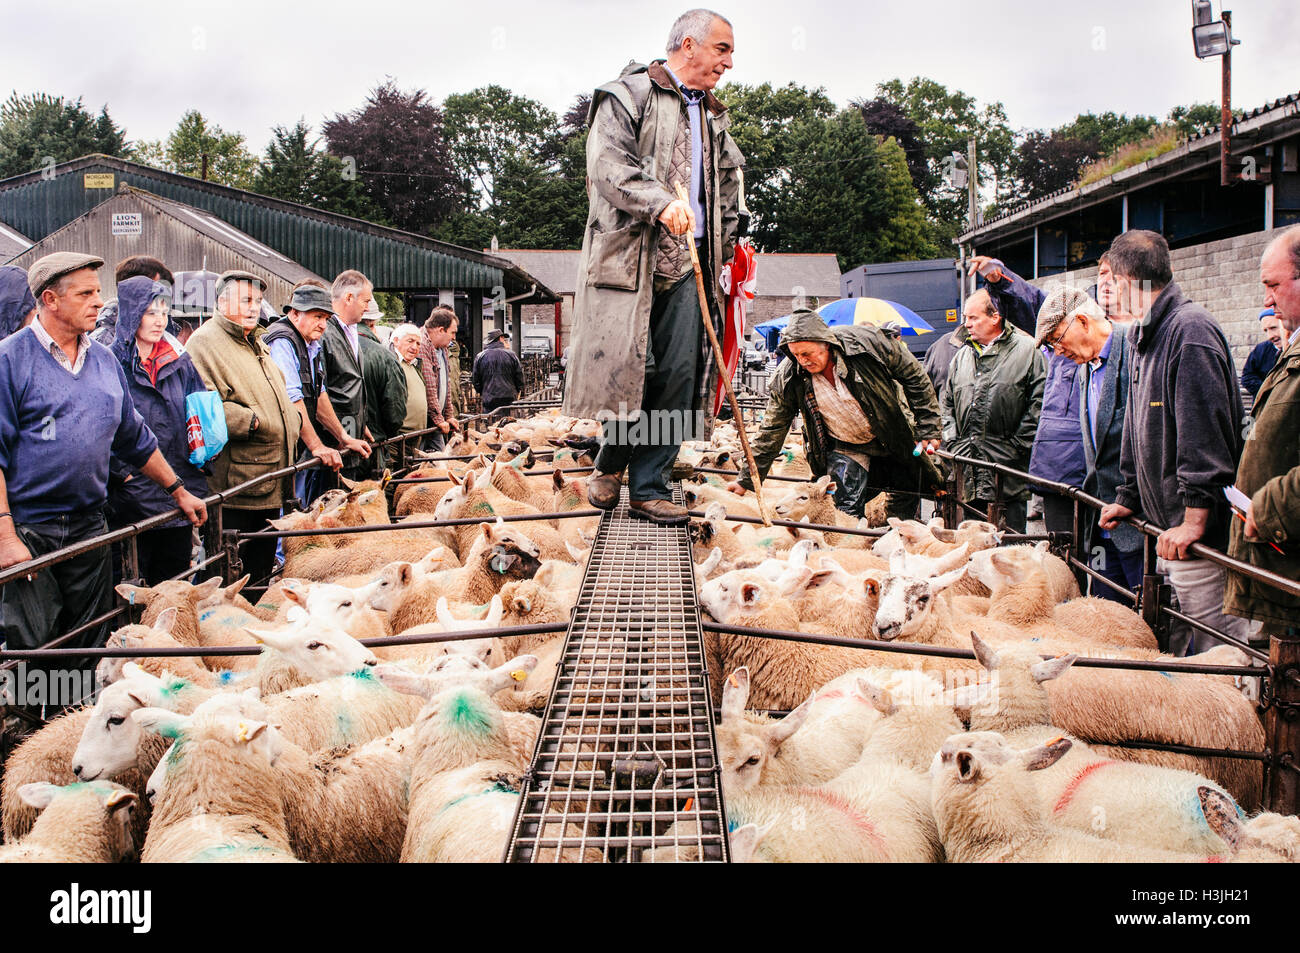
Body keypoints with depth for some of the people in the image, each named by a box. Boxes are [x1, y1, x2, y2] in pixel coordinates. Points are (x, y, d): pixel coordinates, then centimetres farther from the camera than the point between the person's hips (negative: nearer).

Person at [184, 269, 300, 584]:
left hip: (270, 482, 10)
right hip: (235, 485, -9)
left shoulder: (255, 343, 22)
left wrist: (291, 423, 19)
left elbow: (281, 395, 34)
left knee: (262, 564, 16)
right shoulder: (206, 342, -10)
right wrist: (252, 421, -22)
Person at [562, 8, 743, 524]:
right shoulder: (629, 94, 1)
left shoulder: (713, 118, 23)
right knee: (630, 366, -9)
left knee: (679, 375, -3)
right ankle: (610, 463, 17)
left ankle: (649, 489, 4)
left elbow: (728, 185, 32)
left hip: (686, 266, 6)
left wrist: (725, 248, 22)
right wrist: (662, 204, -27)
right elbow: (608, 163, -13)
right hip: (629, 255, -6)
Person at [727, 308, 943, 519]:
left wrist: (929, 429, -10)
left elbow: (913, 377, -10)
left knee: (907, 504, 11)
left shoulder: (868, 341, -24)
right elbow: (772, 431, -9)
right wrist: (747, 480, -9)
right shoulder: (787, 377, -20)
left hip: (891, 438, 1)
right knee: (848, 511, -15)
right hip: (844, 449, -1)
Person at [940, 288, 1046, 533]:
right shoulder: (962, 355, 18)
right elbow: (946, 402, 22)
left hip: (1007, 467, -5)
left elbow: (1038, 403, -7)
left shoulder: (1027, 350, -2)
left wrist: (1019, 445, -10)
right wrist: (953, 439, 8)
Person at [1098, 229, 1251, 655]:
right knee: (1175, 649, 15)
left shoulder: (1191, 329, -15)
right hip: (1170, 526, 10)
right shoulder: (1146, 337, 18)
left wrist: (1194, 518, -26)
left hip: (1203, 531, -10)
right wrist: (1128, 497, 26)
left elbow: (1205, 433, -23)